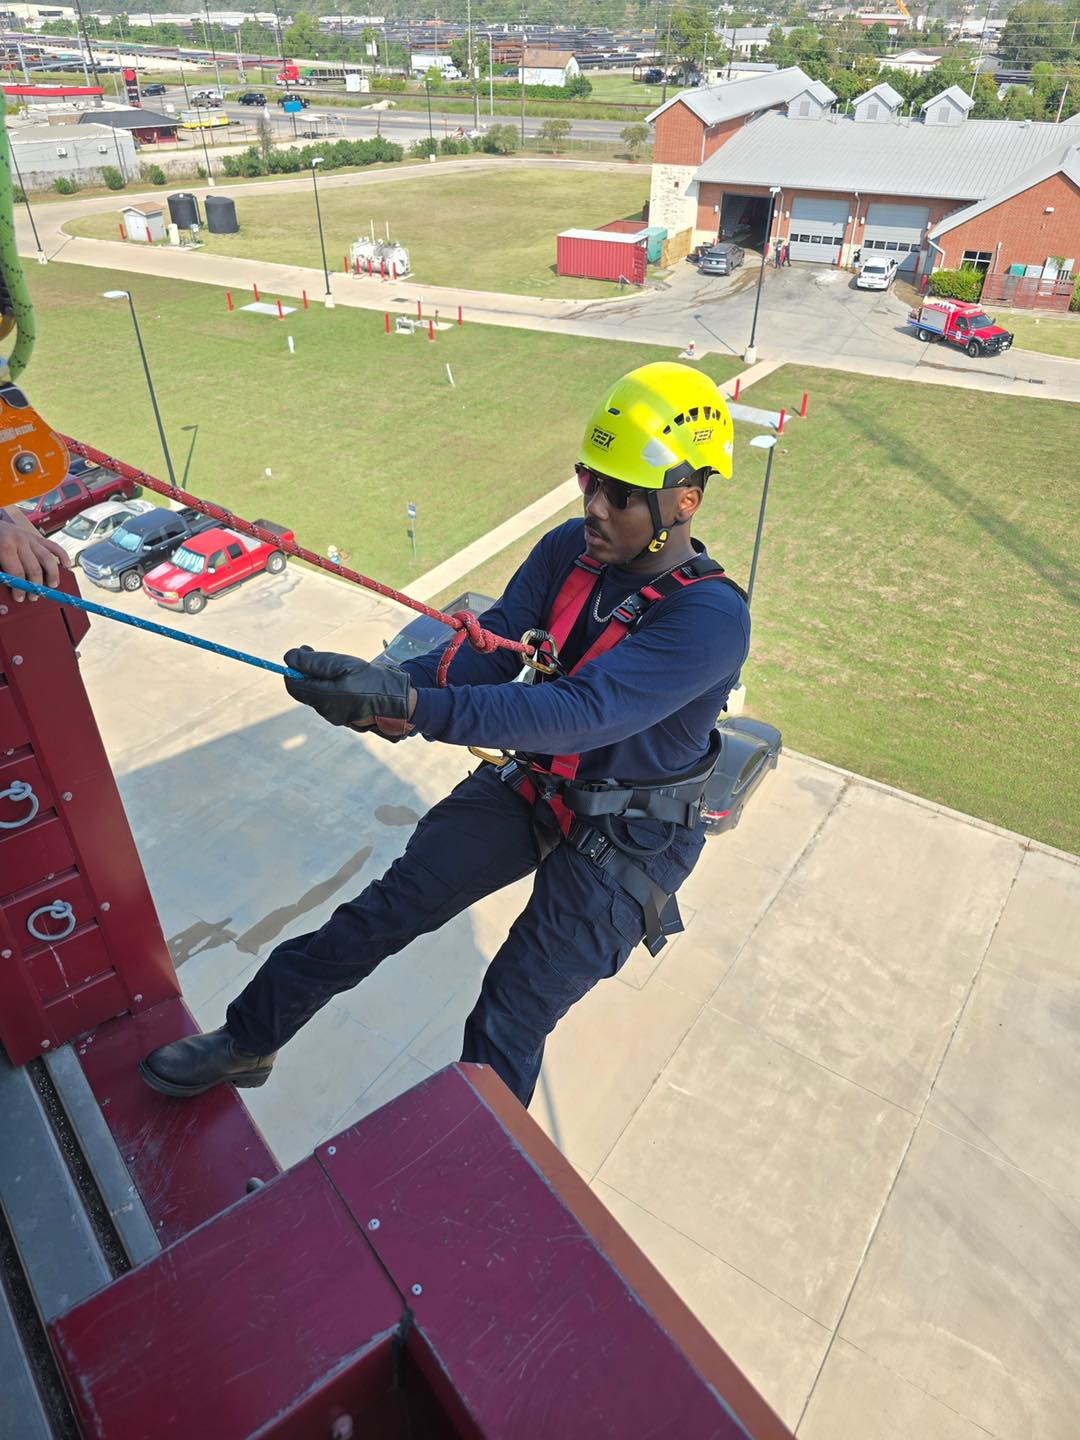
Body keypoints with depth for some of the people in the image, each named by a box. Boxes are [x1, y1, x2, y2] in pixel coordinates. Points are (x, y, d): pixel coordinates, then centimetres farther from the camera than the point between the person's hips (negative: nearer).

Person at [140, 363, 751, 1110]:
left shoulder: (713, 620, -28)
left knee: (505, 1030, -1)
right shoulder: (570, 550, -8)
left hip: (626, 836, -5)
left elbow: (580, 712, -38)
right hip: (532, 780, 5)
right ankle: (247, 1041, 25)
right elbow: (491, 650, -9)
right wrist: (391, 685, -29)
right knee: (385, 908, 5)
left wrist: (406, 708, -45)